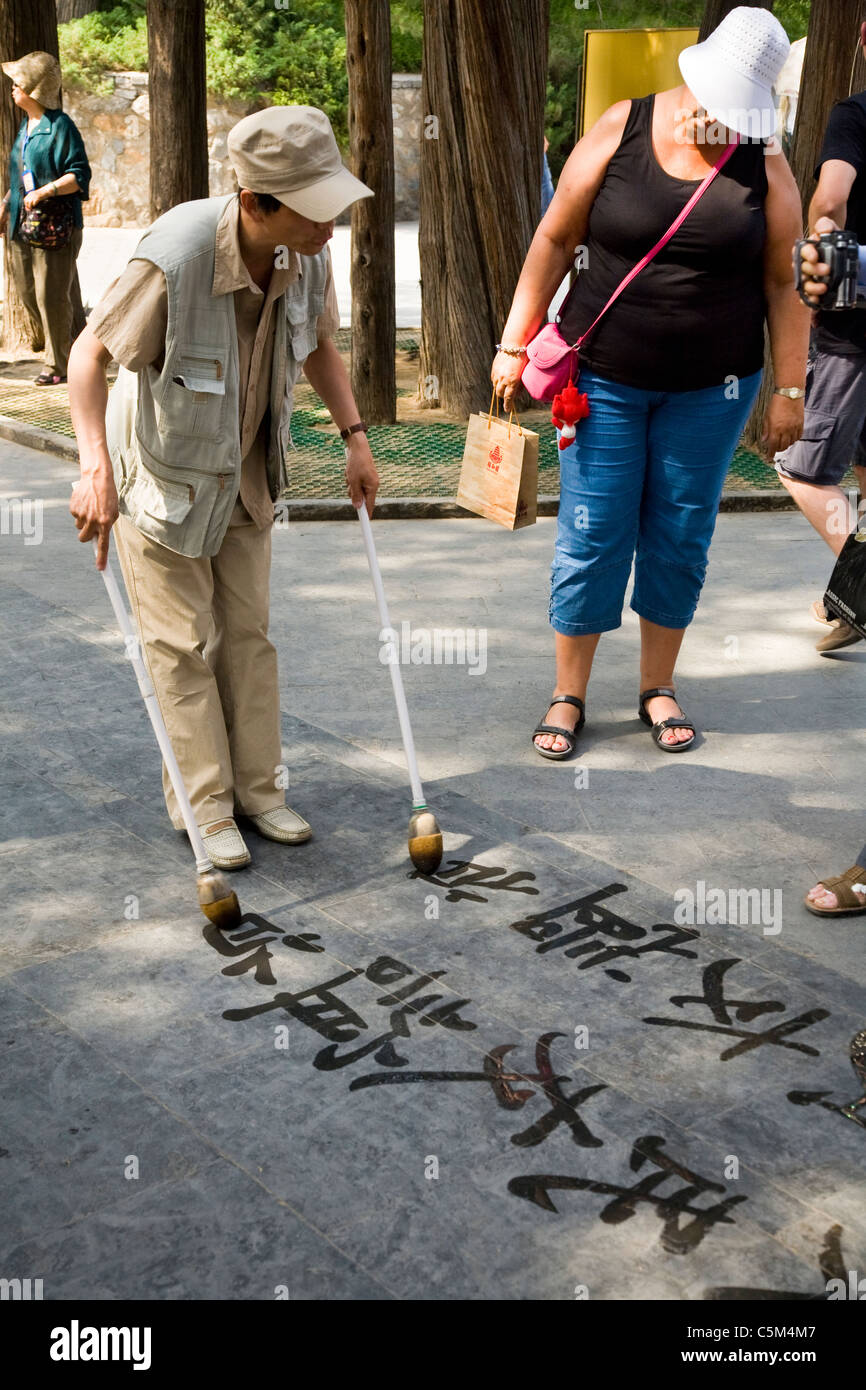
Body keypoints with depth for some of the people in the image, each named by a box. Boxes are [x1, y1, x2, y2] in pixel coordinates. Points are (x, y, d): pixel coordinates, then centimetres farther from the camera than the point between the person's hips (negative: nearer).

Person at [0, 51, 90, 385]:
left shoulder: (60, 125, -10)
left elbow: (79, 175, -15)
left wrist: (44, 192, -24)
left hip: (56, 226, -8)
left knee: (50, 295, -6)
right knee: (27, 292, 10)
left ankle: (58, 364, 6)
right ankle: (60, 348, 25)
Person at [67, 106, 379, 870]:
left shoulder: (310, 257, -16)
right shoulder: (173, 260, -34)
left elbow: (319, 345, 5)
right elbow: (90, 353, -22)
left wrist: (356, 438, 0)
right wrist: (95, 469, -31)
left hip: (245, 471, 6)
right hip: (161, 469, -5)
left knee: (248, 631, 12)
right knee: (184, 643, 2)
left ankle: (257, 785, 26)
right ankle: (204, 801, 16)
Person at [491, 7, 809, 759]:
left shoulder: (764, 168, -1)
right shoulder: (619, 132, -4)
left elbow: (785, 282, 2)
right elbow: (555, 239, 0)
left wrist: (789, 389, -1)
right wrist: (516, 343, -3)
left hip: (710, 387, 1)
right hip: (605, 378, -1)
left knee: (680, 538, 8)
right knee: (592, 536, 1)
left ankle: (659, 688, 25)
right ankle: (569, 695, 15)